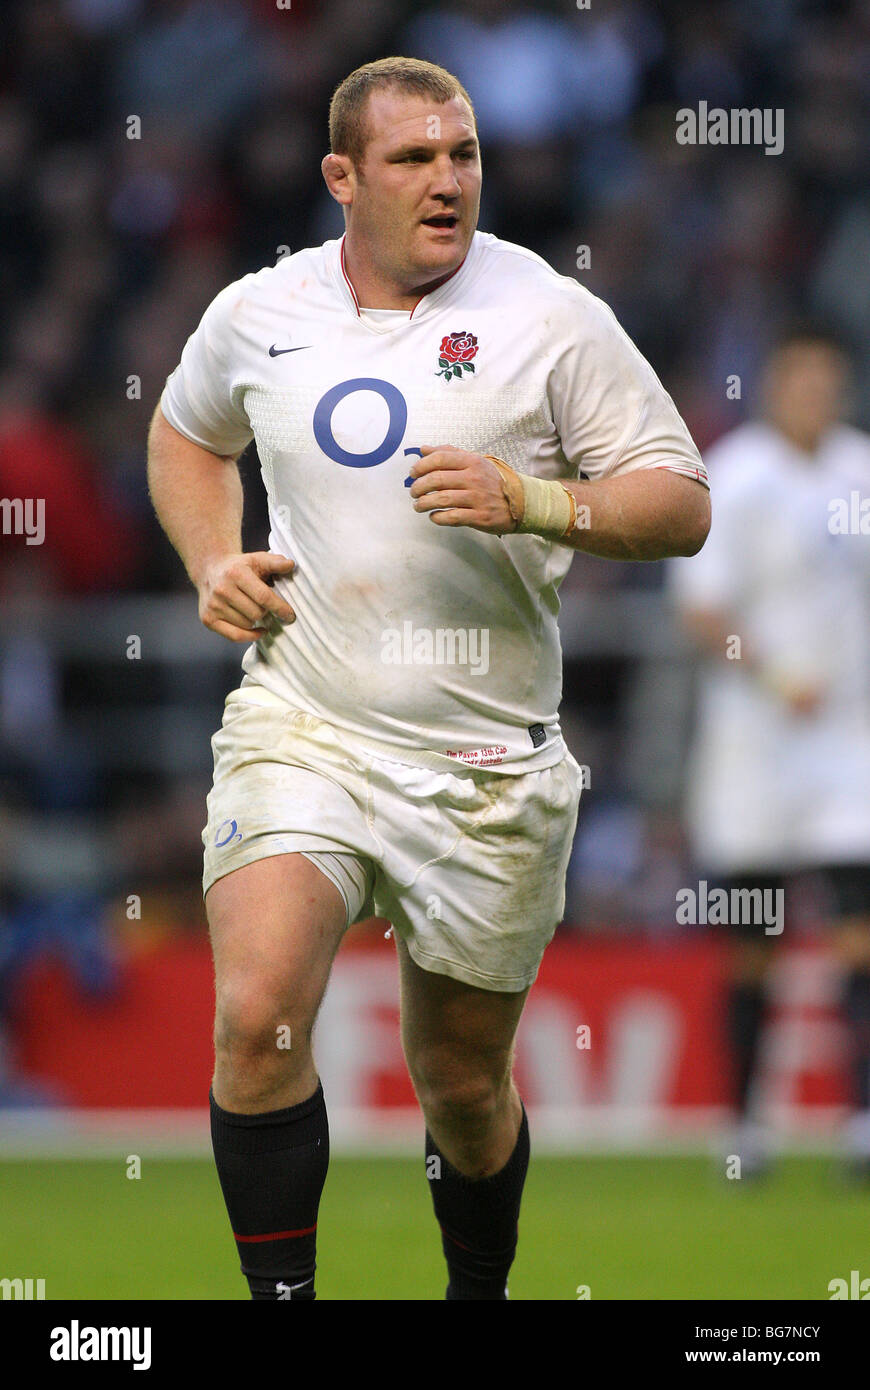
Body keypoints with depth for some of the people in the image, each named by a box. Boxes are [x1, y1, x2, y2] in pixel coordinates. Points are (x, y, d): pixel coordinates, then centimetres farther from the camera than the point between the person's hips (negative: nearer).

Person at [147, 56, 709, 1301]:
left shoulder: (550, 318, -4)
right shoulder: (258, 314, 4)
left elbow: (682, 505, -4)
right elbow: (186, 432, 27)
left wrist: (535, 504, -21)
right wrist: (213, 565, 9)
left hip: (482, 760, -1)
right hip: (300, 724, 1)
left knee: (463, 1080, 9)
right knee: (258, 1015, -21)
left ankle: (481, 1293, 35)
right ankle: (280, 1299, -10)